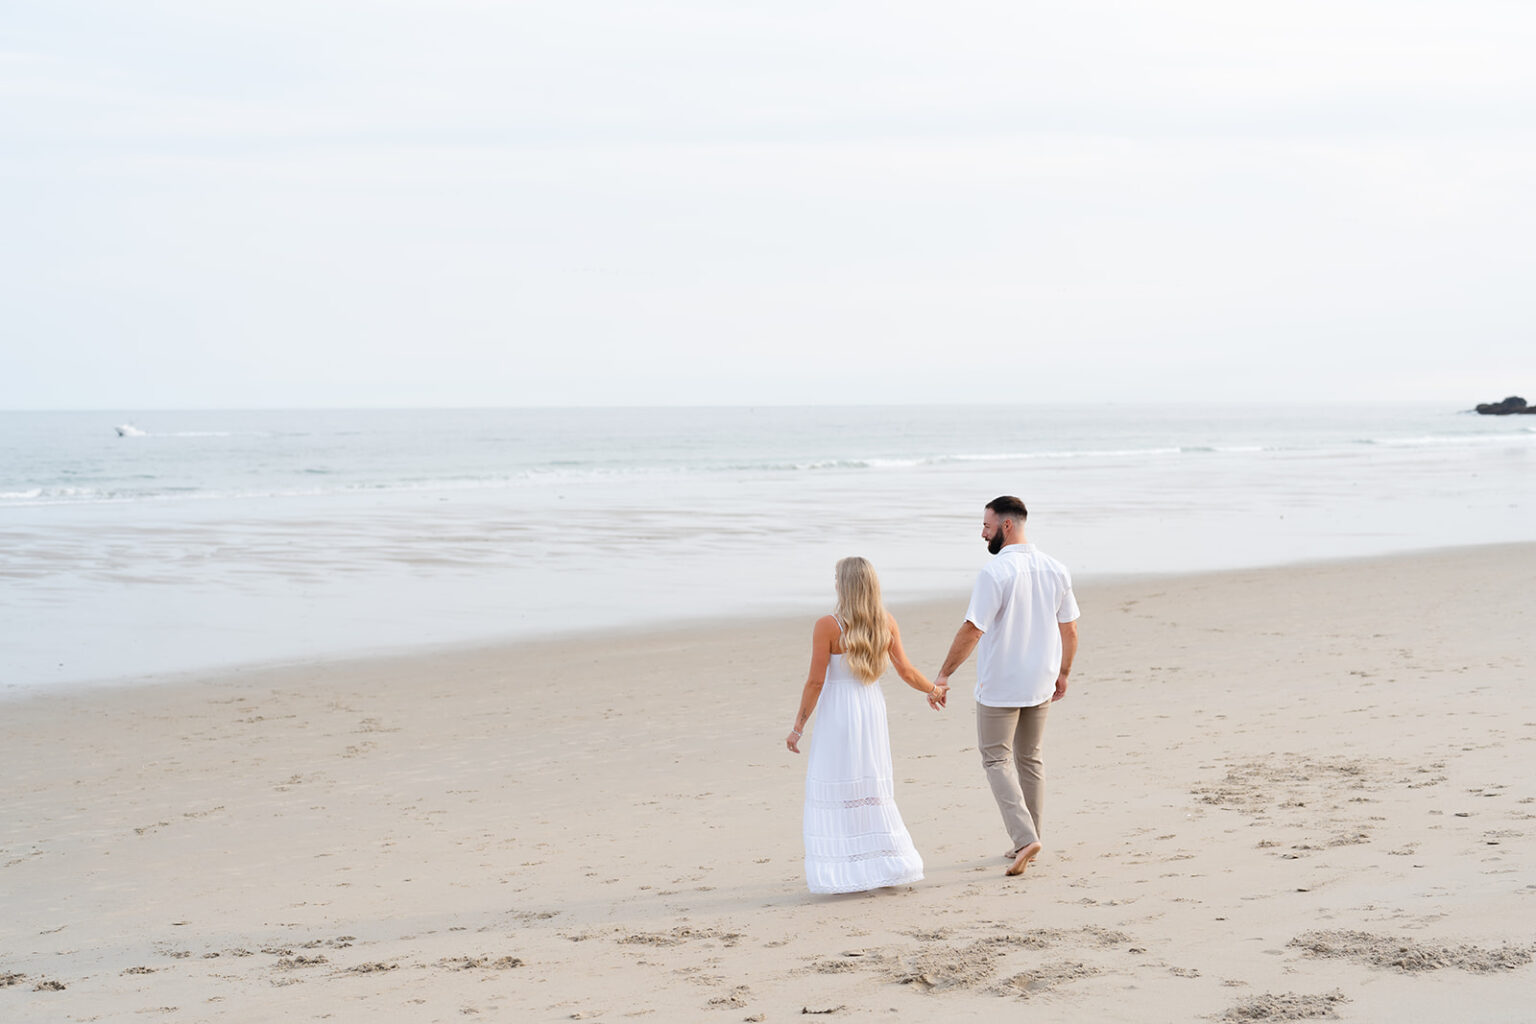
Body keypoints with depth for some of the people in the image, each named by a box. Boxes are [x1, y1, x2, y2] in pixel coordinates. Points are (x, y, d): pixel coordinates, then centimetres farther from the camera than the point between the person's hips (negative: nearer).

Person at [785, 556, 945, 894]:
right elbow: (906, 670, 6)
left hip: (837, 714, -5)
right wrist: (933, 690, 25)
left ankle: (843, 871, 3)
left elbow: (815, 681, -13)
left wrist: (798, 727, -6)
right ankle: (888, 862, 17)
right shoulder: (886, 622, -1)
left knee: (835, 793, 3)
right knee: (873, 790, 16)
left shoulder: (828, 626, -15)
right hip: (873, 708, 5)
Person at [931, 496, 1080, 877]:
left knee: (997, 760, 3)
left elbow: (972, 631, -21)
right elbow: (1069, 630, 8)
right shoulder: (1055, 570, 3)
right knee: (1030, 759, 18)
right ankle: (1025, 843, 23)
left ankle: (1024, 837, -13)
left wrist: (943, 675, -13)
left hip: (999, 686, -6)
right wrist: (1062, 673, 21)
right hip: (1040, 684, 6)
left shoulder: (995, 572, -18)